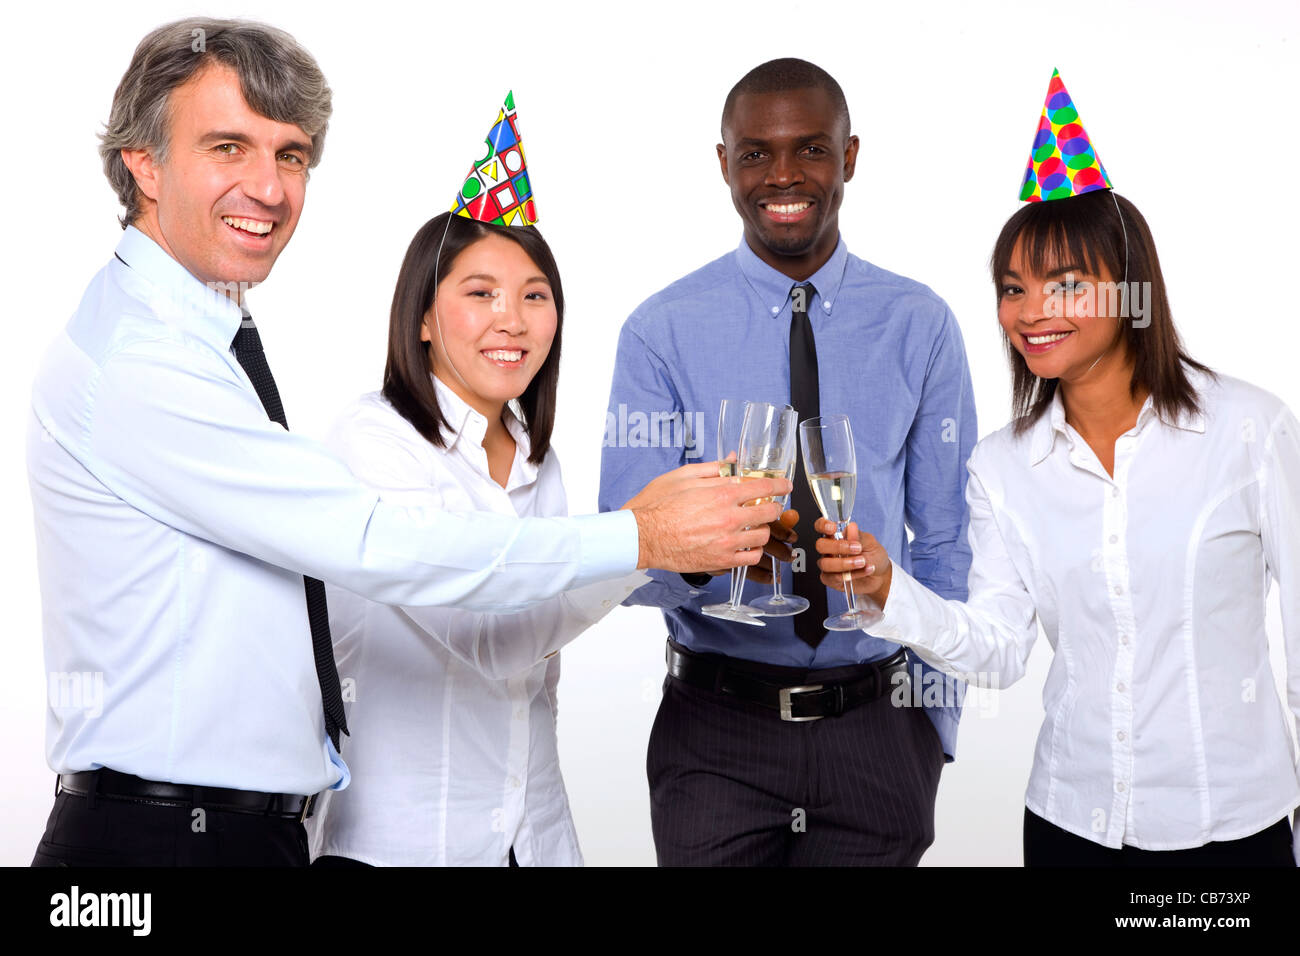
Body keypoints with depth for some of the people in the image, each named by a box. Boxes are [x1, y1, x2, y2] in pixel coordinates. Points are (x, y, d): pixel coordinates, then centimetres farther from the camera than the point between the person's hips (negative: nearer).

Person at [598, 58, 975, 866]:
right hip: (716, 733, -1)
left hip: (878, 727, 2)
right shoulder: (662, 331, -6)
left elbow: (948, 539, 5)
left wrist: (936, 715, 1)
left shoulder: (919, 325, 0)